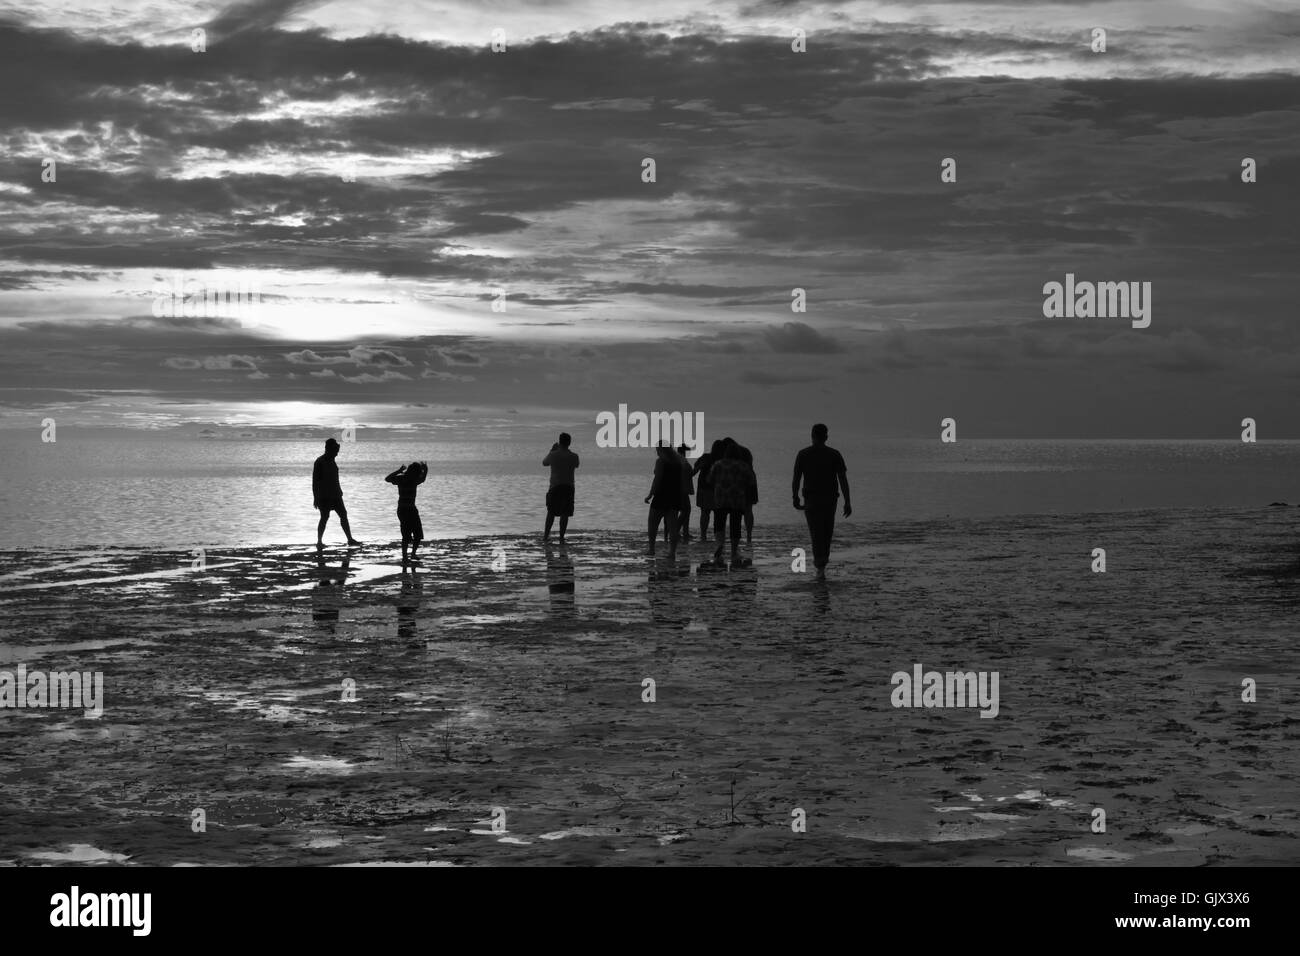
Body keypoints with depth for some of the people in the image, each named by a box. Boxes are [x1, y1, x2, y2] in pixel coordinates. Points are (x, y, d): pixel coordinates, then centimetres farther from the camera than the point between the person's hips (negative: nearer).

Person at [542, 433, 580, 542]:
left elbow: (544, 463, 13)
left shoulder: (553, 455, -6)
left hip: (555, 487, 0)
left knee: (551, 512, 11)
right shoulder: (573, 457, -3)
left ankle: (546, 535, 10)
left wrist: (552, 450, 22)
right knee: (565, 513, 3)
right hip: (569, 487, 0)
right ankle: (561, 536, 0)